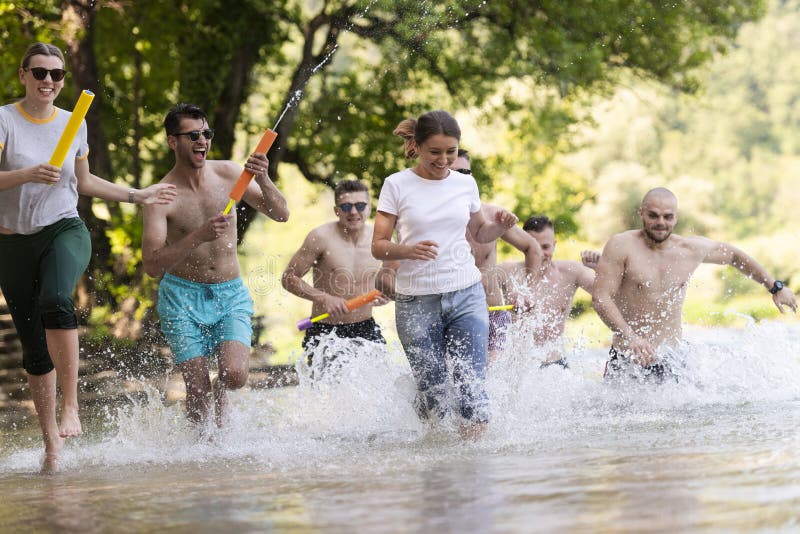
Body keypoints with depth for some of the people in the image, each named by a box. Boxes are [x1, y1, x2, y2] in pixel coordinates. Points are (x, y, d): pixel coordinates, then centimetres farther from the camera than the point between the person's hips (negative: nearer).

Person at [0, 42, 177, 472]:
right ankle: (51, 444, 15)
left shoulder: (73, 123, 8)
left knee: (55, 301, -33)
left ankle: (71, 408, -30)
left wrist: (136, 195, 22)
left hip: (65, 232, 0)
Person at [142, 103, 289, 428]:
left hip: (231, 293, 2)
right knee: (198, 392, -7)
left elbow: (281, 215, -2)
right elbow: (152, 266, -20)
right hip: (183, 296, -2)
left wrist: (263, 181, -22)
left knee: (234, 374, -19)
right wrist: (199, 236, -32)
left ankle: (221, 394, 16)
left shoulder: (227, 173, -2)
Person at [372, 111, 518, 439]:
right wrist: (407, 251, -24)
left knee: (472, 388, -9)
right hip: (416, 301, -2)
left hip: (466, 295, 2)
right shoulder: (397, 185, -2)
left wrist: (500, 226, 0)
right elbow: (378, 246, -3)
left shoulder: (466, 184, 8)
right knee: (432, 395, 1)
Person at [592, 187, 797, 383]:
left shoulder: (693, 249, 5)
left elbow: (734, 256, 24)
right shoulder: (621, 246, -8)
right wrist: (630, 337, -28)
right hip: (626, 360, -3)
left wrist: (776, 288, 31)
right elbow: (600, 297, -15)